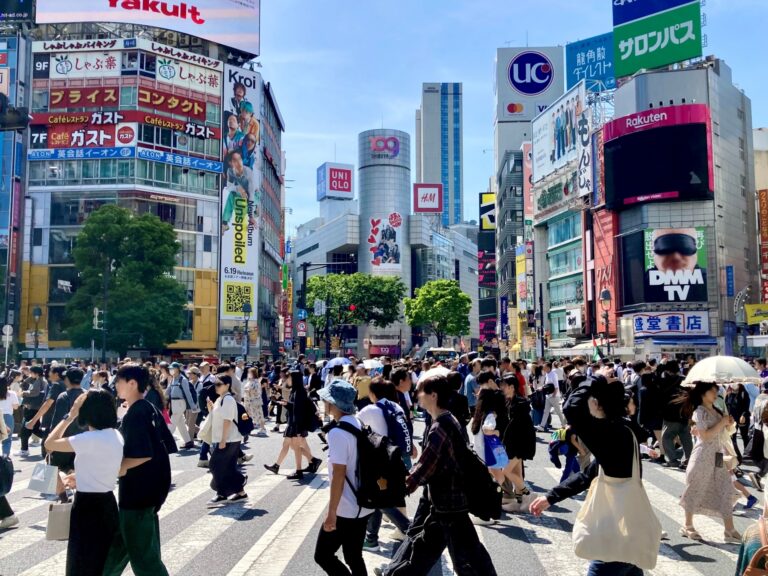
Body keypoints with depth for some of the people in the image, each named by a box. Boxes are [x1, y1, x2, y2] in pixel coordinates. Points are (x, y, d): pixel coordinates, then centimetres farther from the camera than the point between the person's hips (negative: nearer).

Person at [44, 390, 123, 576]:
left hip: (88, 506, -8)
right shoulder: (115, 435, 3)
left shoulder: (90, 439, -23)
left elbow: (49, 444, -13)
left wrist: (70, 415, -10)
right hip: (105, 503, 8)